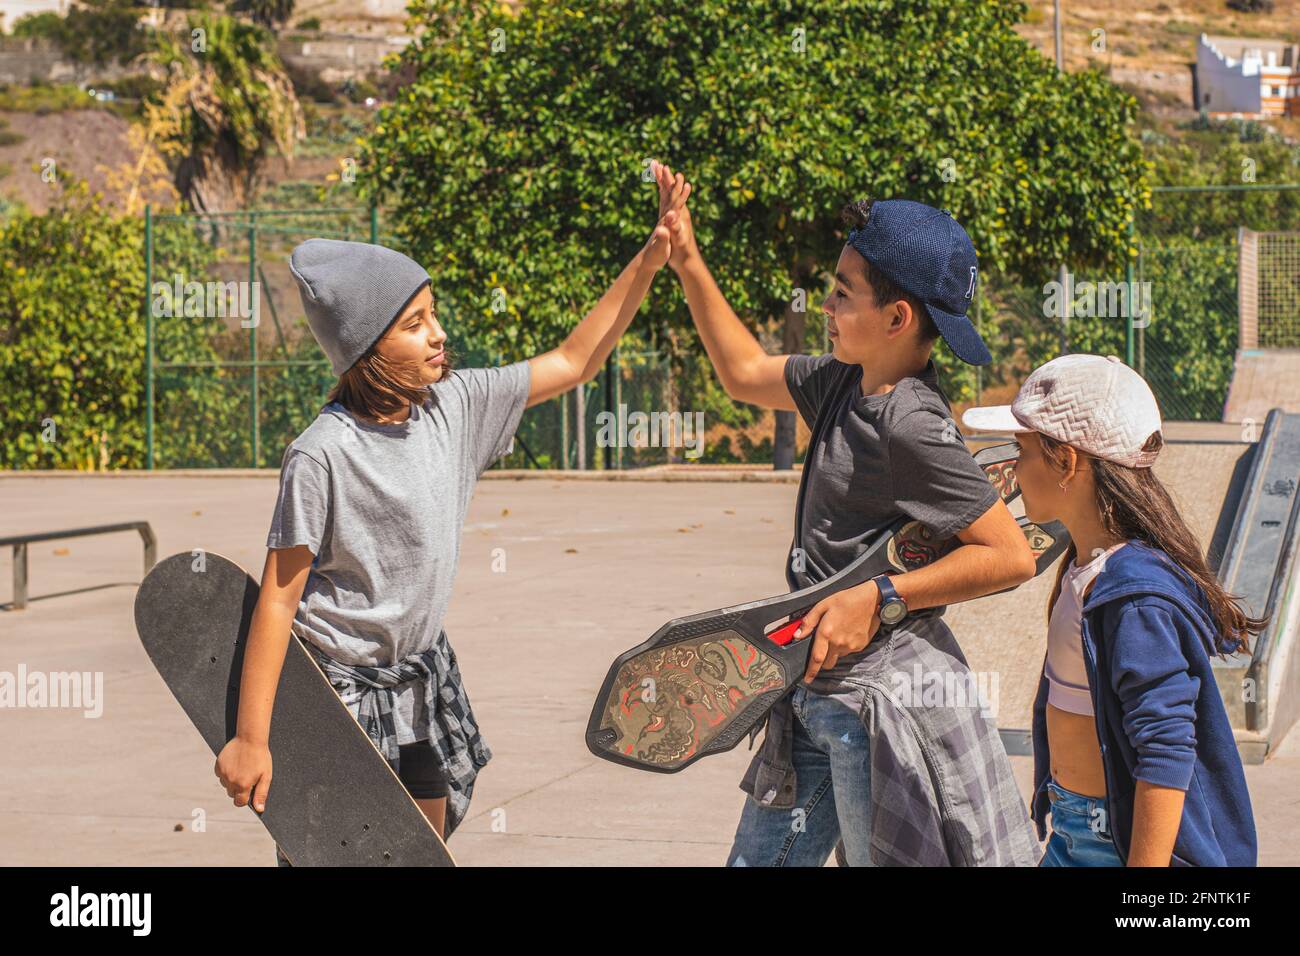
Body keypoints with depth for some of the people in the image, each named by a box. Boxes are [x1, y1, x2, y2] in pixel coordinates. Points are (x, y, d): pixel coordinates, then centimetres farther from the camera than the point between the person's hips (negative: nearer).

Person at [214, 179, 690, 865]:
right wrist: (251, 738, -19)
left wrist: (650, 259, -2)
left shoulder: (453, 404, -3)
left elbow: (574, 361, 6)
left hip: (423, 677, 7)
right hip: (341, 690, -7)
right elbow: (278, 599, -18)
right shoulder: (322, 455, -21)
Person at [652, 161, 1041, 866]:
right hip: (817, 696, 9)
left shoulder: (911, 425, -19)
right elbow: (745, 374, 25)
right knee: (758, 859, 15)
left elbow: (1010, 555, -20)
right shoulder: (842, 382, 6)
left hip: (885, 699, -9)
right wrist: (687, 263, 21)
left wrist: (879, 599, -21)